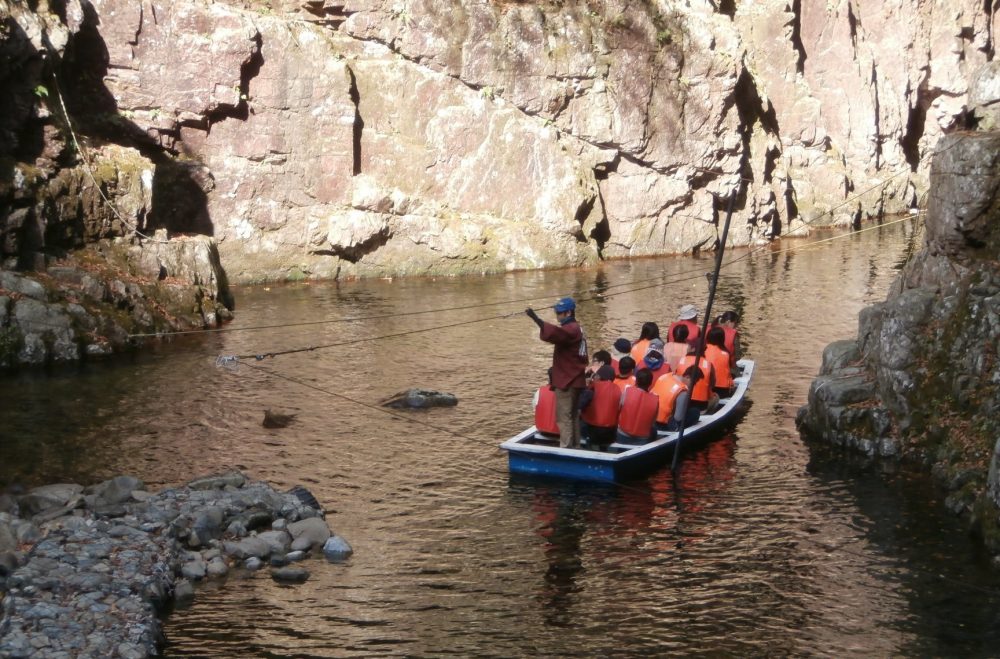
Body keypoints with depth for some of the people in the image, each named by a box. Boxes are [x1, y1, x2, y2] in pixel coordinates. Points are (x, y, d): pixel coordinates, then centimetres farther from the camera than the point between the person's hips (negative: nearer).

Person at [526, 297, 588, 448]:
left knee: (564, 417, -8)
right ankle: (575, 446, 23)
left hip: (567, 381, -10)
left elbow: (555, 333, -38)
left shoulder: (570, 329, -17)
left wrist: (535, 318, -47)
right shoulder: (576, 329, 16)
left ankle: (566, 449, -9)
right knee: (573, 415, 16)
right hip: (575, 380, 10)